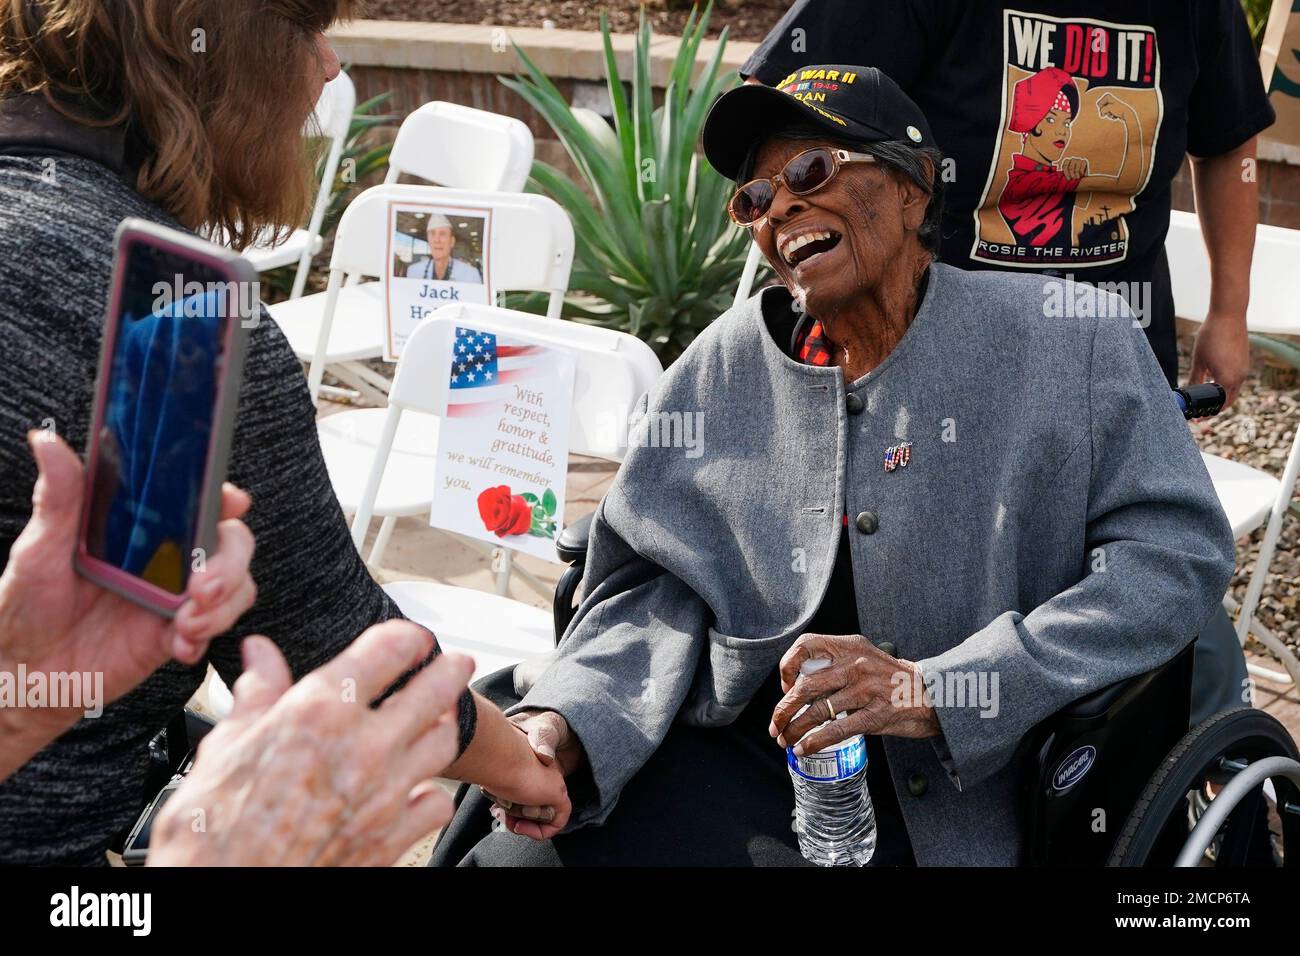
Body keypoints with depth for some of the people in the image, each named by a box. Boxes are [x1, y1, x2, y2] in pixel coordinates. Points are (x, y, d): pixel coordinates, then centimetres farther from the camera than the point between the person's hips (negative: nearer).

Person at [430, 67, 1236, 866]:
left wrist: (936, 690, -19)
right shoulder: (724, 367, 7)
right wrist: (565, 724, -17)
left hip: (955, 797, -3)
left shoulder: (1071, 343, -2)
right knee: (507, 853, -16)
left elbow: (1180, 548, -10)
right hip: (732, 765, 4)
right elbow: (652, 589, 5)